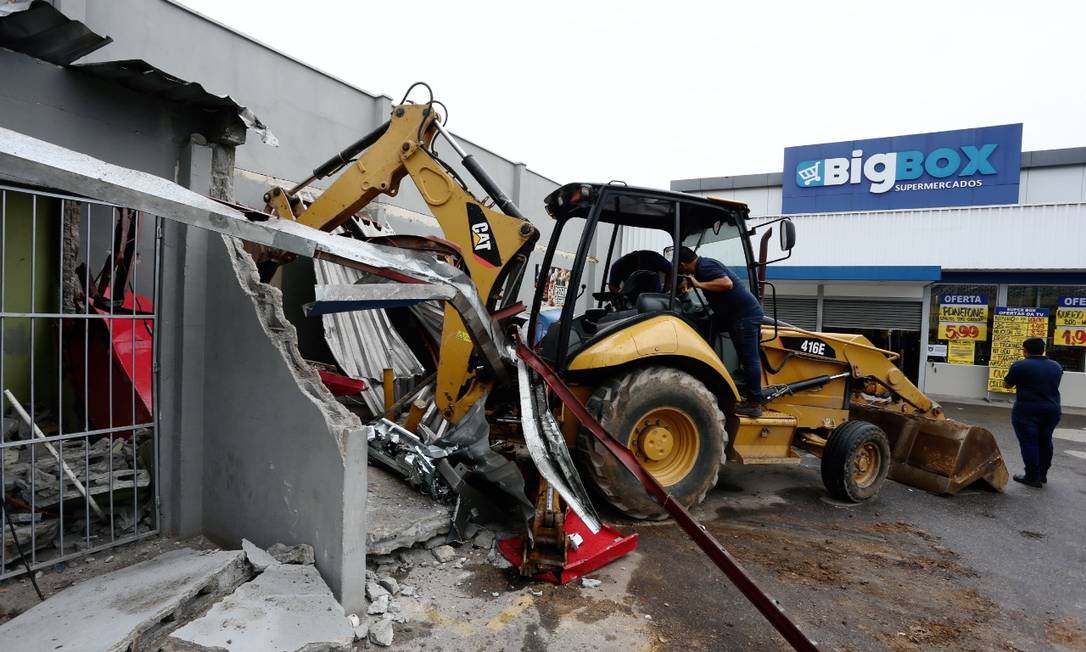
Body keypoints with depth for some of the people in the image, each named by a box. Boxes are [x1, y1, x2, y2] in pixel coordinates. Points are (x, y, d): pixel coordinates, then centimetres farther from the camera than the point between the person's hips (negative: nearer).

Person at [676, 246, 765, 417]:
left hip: (744, 315, -10)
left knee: (749, 359, -7)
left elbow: (727, 284, -25)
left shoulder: (704, 267, -13)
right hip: (746, 313, 10)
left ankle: (754, 404, -3)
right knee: (749, 358, 13)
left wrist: (699, 285, -19)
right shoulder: (704, 264, 19)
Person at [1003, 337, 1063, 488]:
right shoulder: (1056, 366, 8)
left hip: (1027, 411, -6)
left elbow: (1007, 384, -1)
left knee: (1029, 443, 0)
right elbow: (1053, 385, 23)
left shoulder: (1020, 366, -12)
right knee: (1045, 442, 18)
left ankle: (1033, 477, 2)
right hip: (1052, 411, 6)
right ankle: (1043, 474, 27)